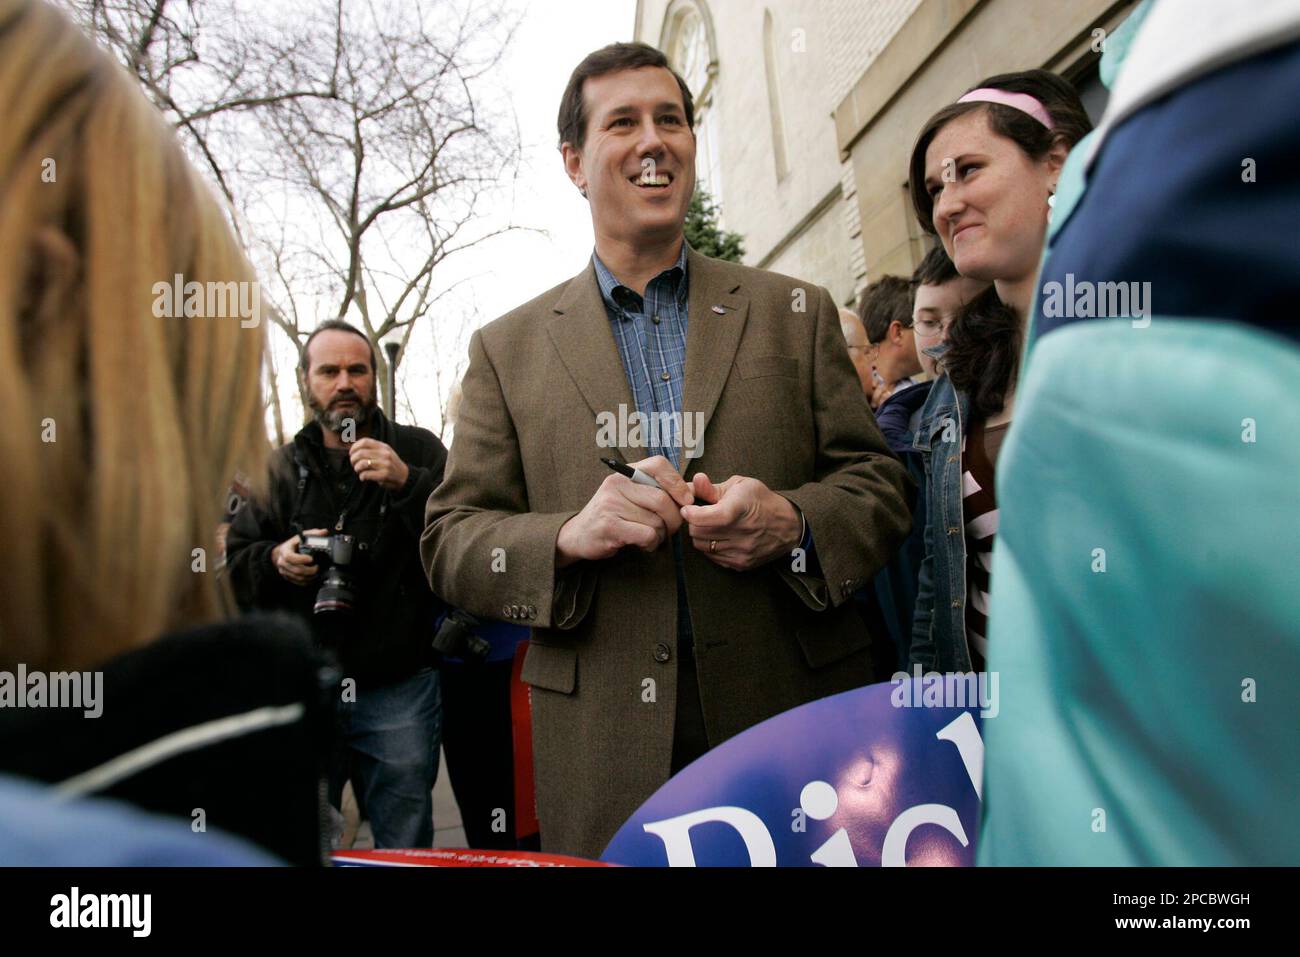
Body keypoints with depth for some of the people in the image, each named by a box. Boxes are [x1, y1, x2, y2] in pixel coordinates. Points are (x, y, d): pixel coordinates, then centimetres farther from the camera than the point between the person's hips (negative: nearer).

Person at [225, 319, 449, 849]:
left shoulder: (418, 450, 1)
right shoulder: (283, 467, 10)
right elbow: (235, 561, 11)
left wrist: (408, 483, -25)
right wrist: (275, 561, -10)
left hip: (397, 690, -2)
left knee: (406, 845, 10)